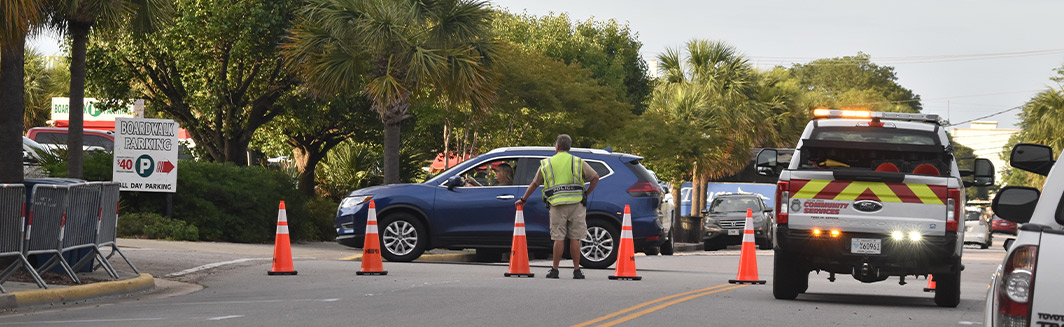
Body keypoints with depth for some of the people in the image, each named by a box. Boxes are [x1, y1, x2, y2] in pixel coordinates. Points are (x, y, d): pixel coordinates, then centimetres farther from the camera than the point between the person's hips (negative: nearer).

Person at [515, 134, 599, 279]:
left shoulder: (546, 164, 12)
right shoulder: (578, 162, 9)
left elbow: (534, 184, 19)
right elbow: (595, 178, 2)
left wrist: (523, 199, 32)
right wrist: (586, 194, 12)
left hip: (557, 205, 0)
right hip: (576, 204, 0)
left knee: (559, 238, 3)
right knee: (575, 238, 1)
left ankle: (554, 270, 5)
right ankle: (576, 271, 2)